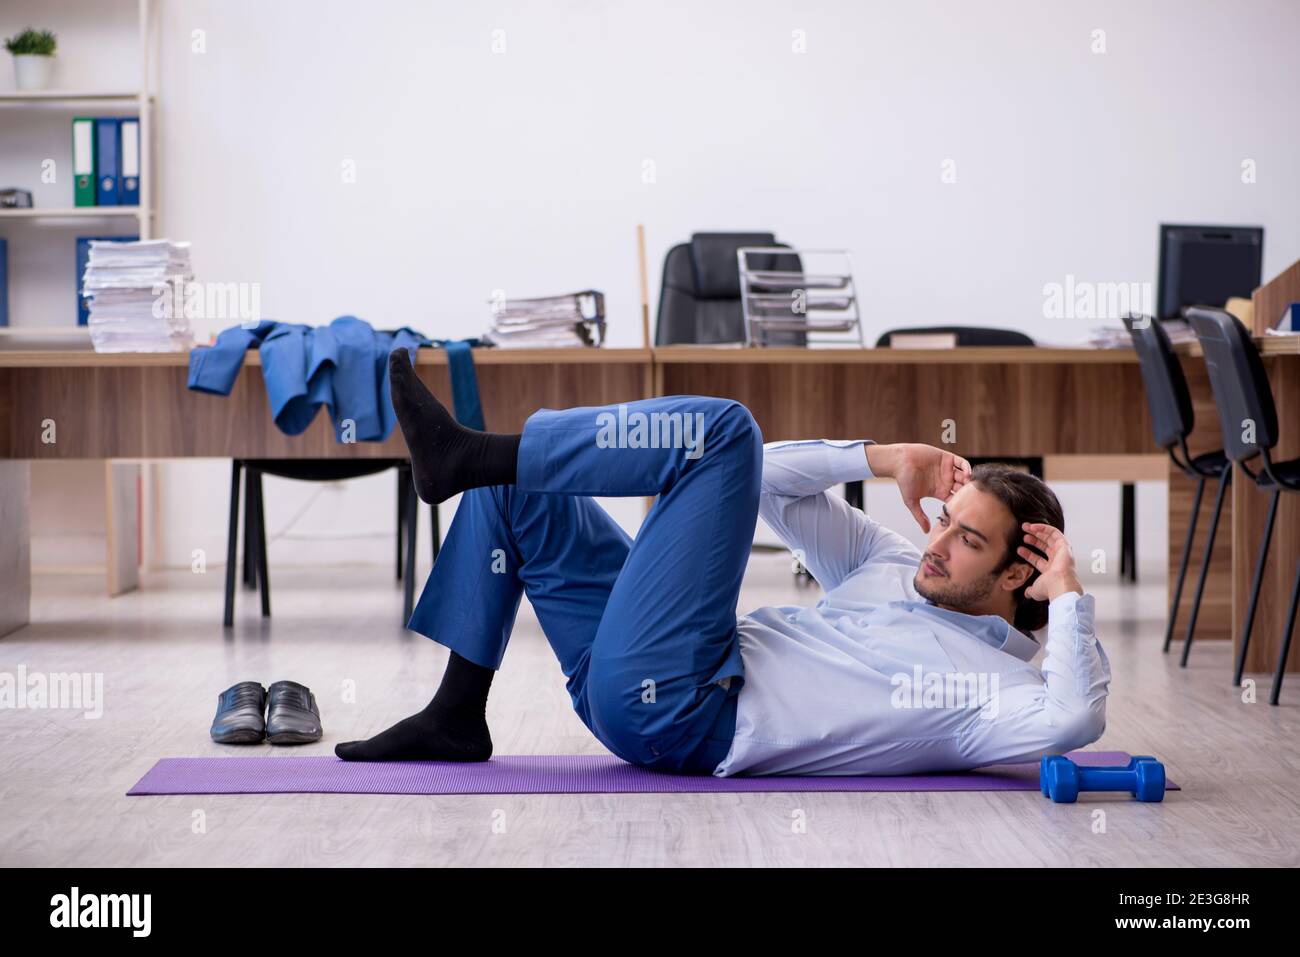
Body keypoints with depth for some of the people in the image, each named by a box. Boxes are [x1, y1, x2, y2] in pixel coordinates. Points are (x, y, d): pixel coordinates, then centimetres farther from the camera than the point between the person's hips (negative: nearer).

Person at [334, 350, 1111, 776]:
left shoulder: (999, 687, -2)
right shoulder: (896, 570, 20)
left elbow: (1075, 721, -27)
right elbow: (777, 484, 24)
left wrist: (1069, 598, -14)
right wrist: (883, 460, 12)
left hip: (674, 713, -9)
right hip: (630, 686, 9)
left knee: (723, 429, -14)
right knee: (511, 484, 16)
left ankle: (468, 457, -12)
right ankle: (457, 716, 8)